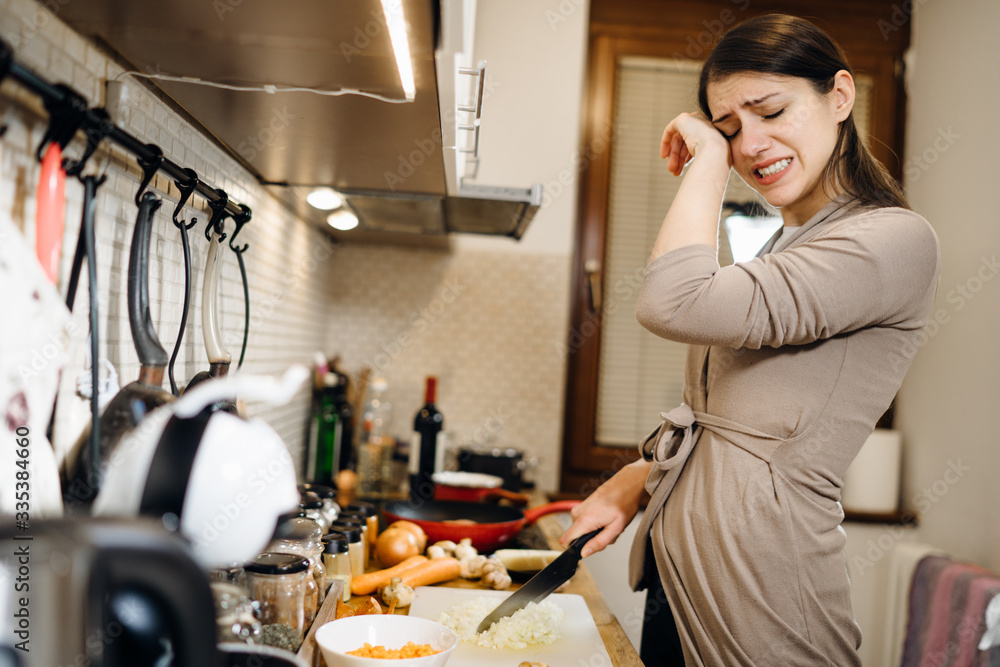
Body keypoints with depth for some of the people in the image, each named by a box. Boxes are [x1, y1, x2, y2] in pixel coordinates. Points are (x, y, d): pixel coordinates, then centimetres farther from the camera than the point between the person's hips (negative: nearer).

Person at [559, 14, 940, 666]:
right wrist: (639, 478, 6)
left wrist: (707, 160, -14)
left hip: (757, 599, -8)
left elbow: (674, 305, -27)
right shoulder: (783, 251, 15)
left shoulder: (897, 240, -15)